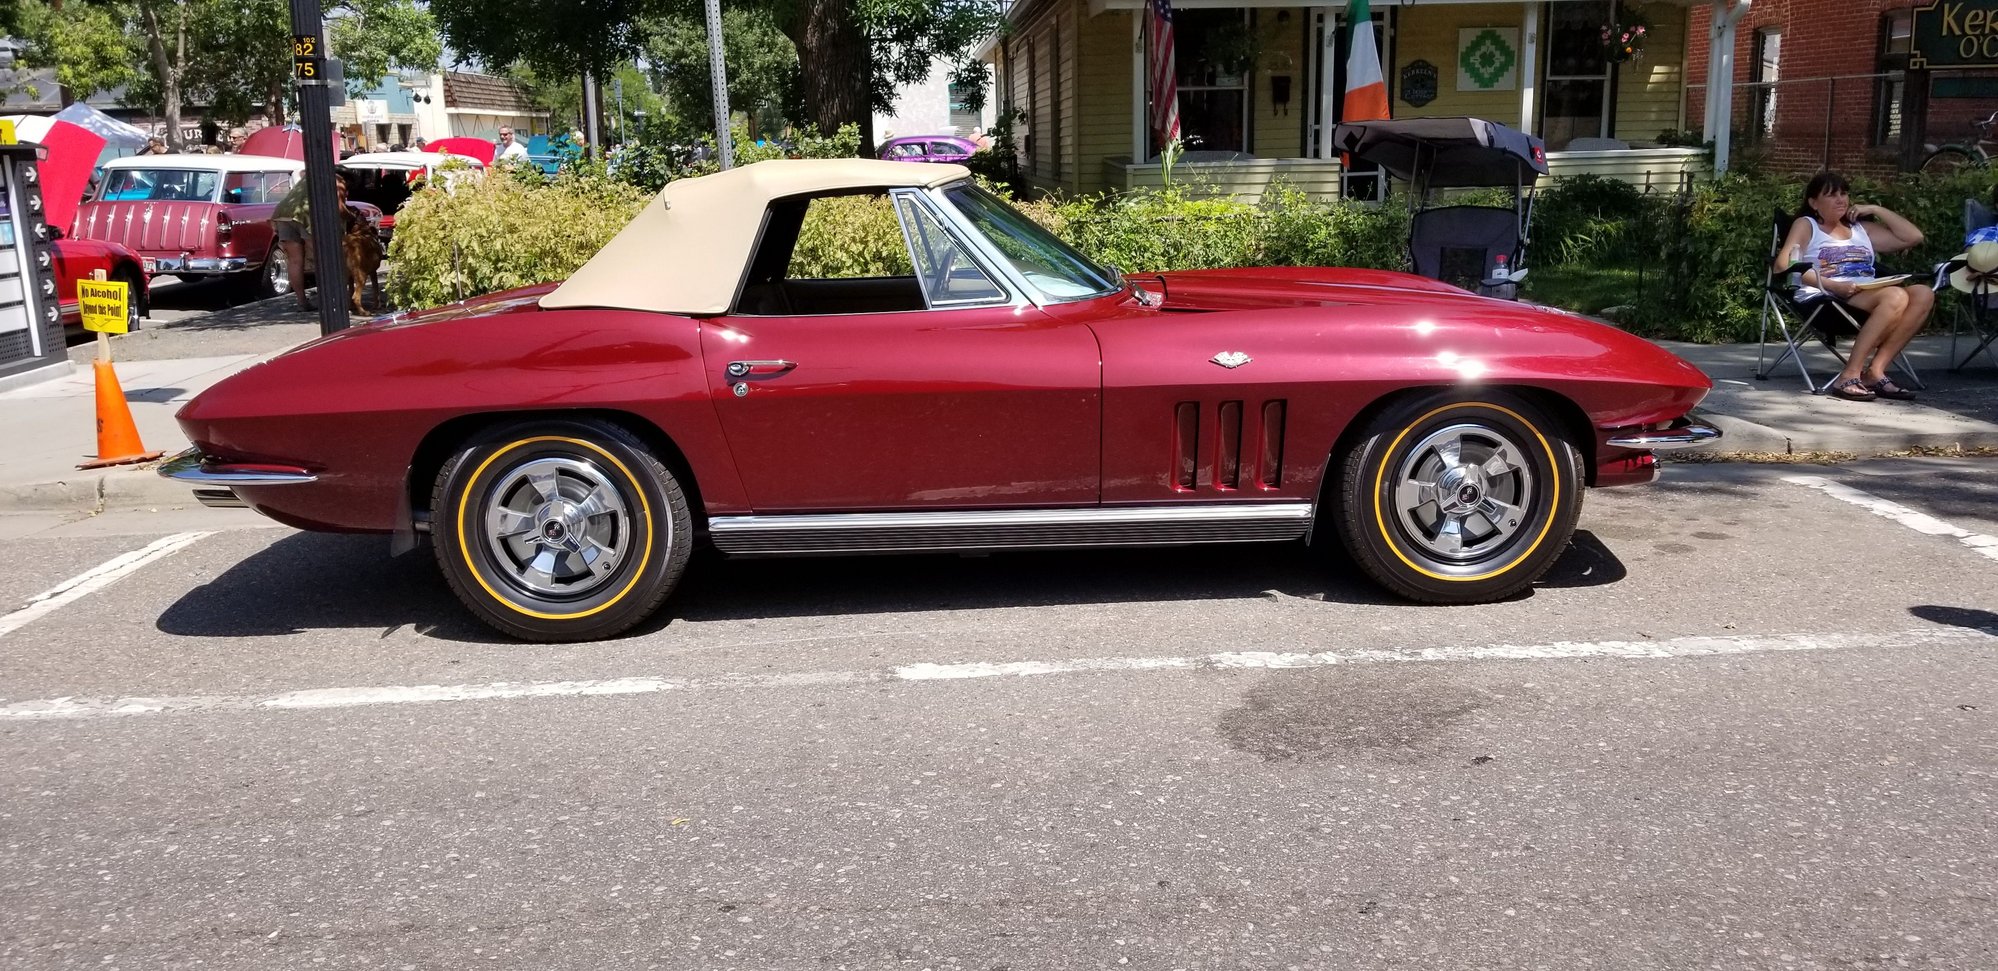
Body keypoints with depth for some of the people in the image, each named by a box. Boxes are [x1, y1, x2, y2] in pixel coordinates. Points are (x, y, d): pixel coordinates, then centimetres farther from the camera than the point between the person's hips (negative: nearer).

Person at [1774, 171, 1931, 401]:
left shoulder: (1861, 229, 31)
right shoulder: (1806, 226, 13)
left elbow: (1914, 237, 29)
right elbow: (1783, 266, -5)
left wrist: (1875, 210, 23)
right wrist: (1832, 285, -16)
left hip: (1867, 295, 7)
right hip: (1826, 299, -7)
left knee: (1924, 294, -21)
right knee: (1896, 296, -32)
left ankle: (1875, 371, -25)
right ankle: (1849, 376, -33)